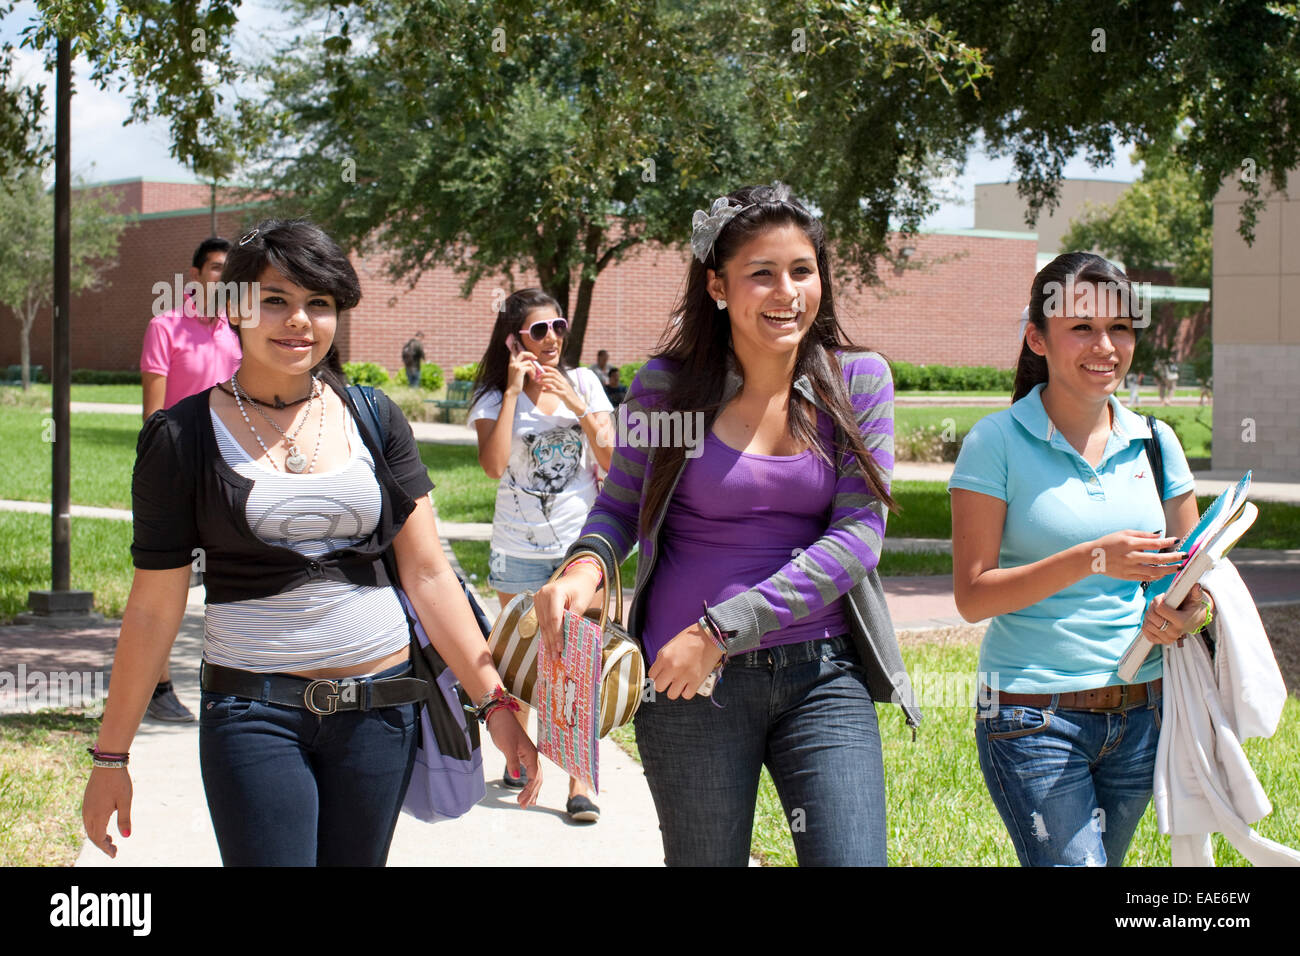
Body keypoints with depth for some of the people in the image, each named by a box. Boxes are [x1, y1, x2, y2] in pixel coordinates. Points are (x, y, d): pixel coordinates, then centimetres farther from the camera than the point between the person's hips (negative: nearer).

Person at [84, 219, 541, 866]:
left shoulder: (374, 419, 5)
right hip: (254, 712, -2)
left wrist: (494, 701, -2)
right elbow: (153, 608, 0)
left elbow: (428, 574, 4)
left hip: (381, 707, 3)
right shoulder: (184, 437, -2)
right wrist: (110, 756, 2)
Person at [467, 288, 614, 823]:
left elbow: (612, 459, 0)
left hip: (581, 541, 0)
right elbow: (493, 464, -17)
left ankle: (580, 783, -3)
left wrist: (576, 405, -11)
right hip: (520, 549, 0)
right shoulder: (494, 397, -1)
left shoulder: (583, 383, 5)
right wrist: (514, 391, -15)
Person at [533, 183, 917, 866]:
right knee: (706, 860, 12)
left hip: (822, 674, 0)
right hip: (688, 682, 0)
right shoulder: (666, 386, -2)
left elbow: (857, 535, -8)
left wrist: (723, 628, -16)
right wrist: (586, 562, -14)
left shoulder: (858, 381, -1)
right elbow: (619, 503, 10)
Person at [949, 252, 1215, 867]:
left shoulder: (1154, 443, 7)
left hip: (1141, 714, 5)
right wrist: (1091, 559, -22)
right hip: (1035, 717, -5)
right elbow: (972, 596, -11)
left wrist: (1188, 613, -10)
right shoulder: (998, 442, -7)